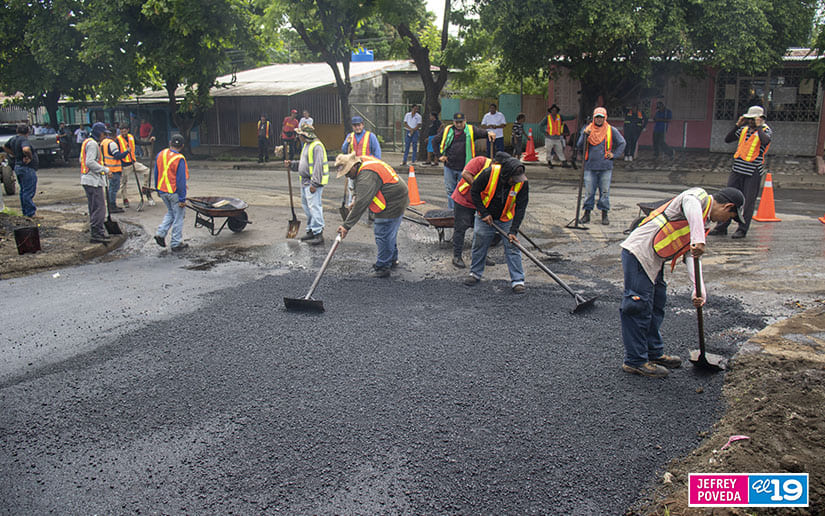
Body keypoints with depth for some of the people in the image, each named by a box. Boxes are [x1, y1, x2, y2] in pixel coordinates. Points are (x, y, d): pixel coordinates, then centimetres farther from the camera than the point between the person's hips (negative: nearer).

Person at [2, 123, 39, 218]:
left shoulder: (13, 139, 10)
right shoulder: (24, 140, -18)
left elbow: (5, 146, 28)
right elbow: (26, 149, -38)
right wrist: (30, 157, -20)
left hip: (18, 167, 10)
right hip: (27, 168, -10)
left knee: (23, 191, 17)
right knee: (29, 191, -6)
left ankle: (25, 211, 24)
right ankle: (30, 213, -5)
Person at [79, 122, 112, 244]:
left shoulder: (86, 142, 19)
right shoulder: (92, 144, -13)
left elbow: (81, 160, 25)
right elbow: (90, 162, -23)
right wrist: (105, 170, -17)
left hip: (87, 179, 11)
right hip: (94, 180, -11)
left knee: (94, 207, 15)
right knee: (99, 207, -11)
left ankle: (98, 232, 21)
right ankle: (96, 234, -11)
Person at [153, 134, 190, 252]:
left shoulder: (161, 154, 2)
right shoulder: (179, 159, -20)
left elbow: (156, 173, 11)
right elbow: (181, 180, -19)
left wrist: (157, 189, 23)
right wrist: (182, 199, -15)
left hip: (162, 191, 7)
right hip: (175, 192, -7)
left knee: (170, 213, 25)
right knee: (178, 217, 6)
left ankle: (160, 233, 10)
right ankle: (176, 244, 11)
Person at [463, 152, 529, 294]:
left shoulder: (522, 183, -22)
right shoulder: (489, 173, -27)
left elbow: (520, 208, -17)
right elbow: (474, 191, -12)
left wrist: (513, 231, -23)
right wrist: (484, 213, -14)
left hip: (507, 219, 0)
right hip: (485, 217, 0)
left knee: (512, 247, -5)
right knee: (479, 245, 9)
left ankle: (517, 281, 2)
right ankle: (475, 274, 29)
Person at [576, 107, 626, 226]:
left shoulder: (611, 130, 5)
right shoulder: (587, 129, 7)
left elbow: (622, 143, 17)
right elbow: (579, 146, 3)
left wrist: (614, 154, 6)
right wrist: (585, 135, -11)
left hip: (605, 167, 0)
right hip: (590, 167, 1)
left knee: (605, 191, 1)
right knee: (589, 191, 2)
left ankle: (604, 215, 9)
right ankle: (587, 213, 11)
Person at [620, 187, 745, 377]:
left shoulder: (703, 219, 21)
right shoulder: (700, 197, -8)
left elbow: (691, 256, 16)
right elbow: (690, 203, -34)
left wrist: (699, 289, 5)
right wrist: (698, 240, -46)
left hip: (653, 260, 11)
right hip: (639, 253, -11)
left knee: (656, 306, 19)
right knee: (640, 307, -5)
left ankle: (654, 354, 33)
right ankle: (635, 361, 4)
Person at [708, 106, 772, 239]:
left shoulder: (766, 130, -2)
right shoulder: (744, 129, 12)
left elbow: (765, 141, -24)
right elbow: (727, 139, 10)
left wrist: (758, 127, -14)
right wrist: (737, 125, 1)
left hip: (753, 172, -5)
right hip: (737, 169, 5)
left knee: (748, 201, 0)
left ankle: (742, 229, 10)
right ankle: (722, 227, 14)